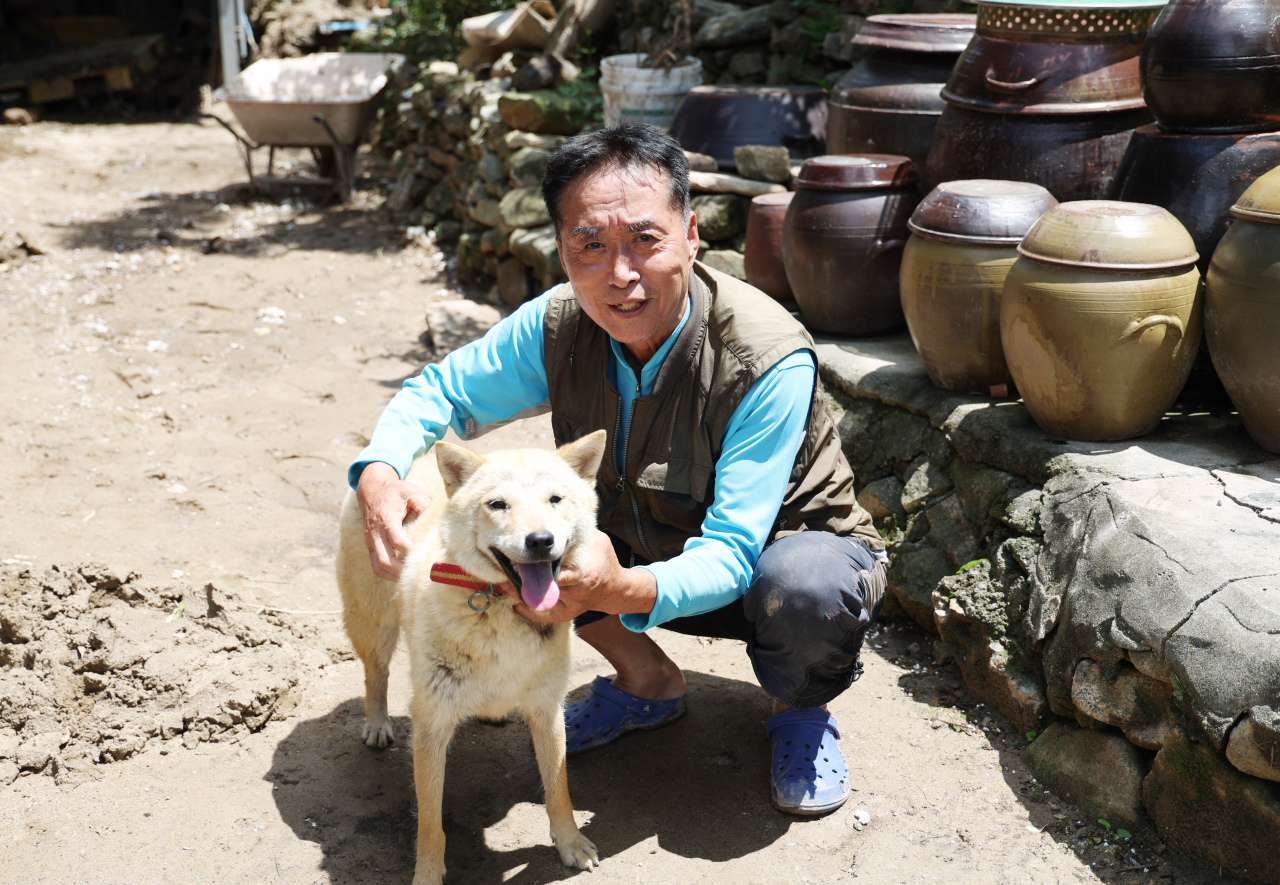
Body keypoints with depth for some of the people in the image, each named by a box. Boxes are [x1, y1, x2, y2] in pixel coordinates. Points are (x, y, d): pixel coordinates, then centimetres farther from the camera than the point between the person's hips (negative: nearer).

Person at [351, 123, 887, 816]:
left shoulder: (772, 362, -32)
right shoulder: (557, 326, -18)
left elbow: (730, 554, -34)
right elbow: (438, 392, -5)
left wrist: (624, 591, -54)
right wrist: (378, 472, -27)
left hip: (776, 550, -4)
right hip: (638, 550, 5)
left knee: (809, 588, -39)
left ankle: (801, 713, 0)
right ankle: (646, 680, 7)